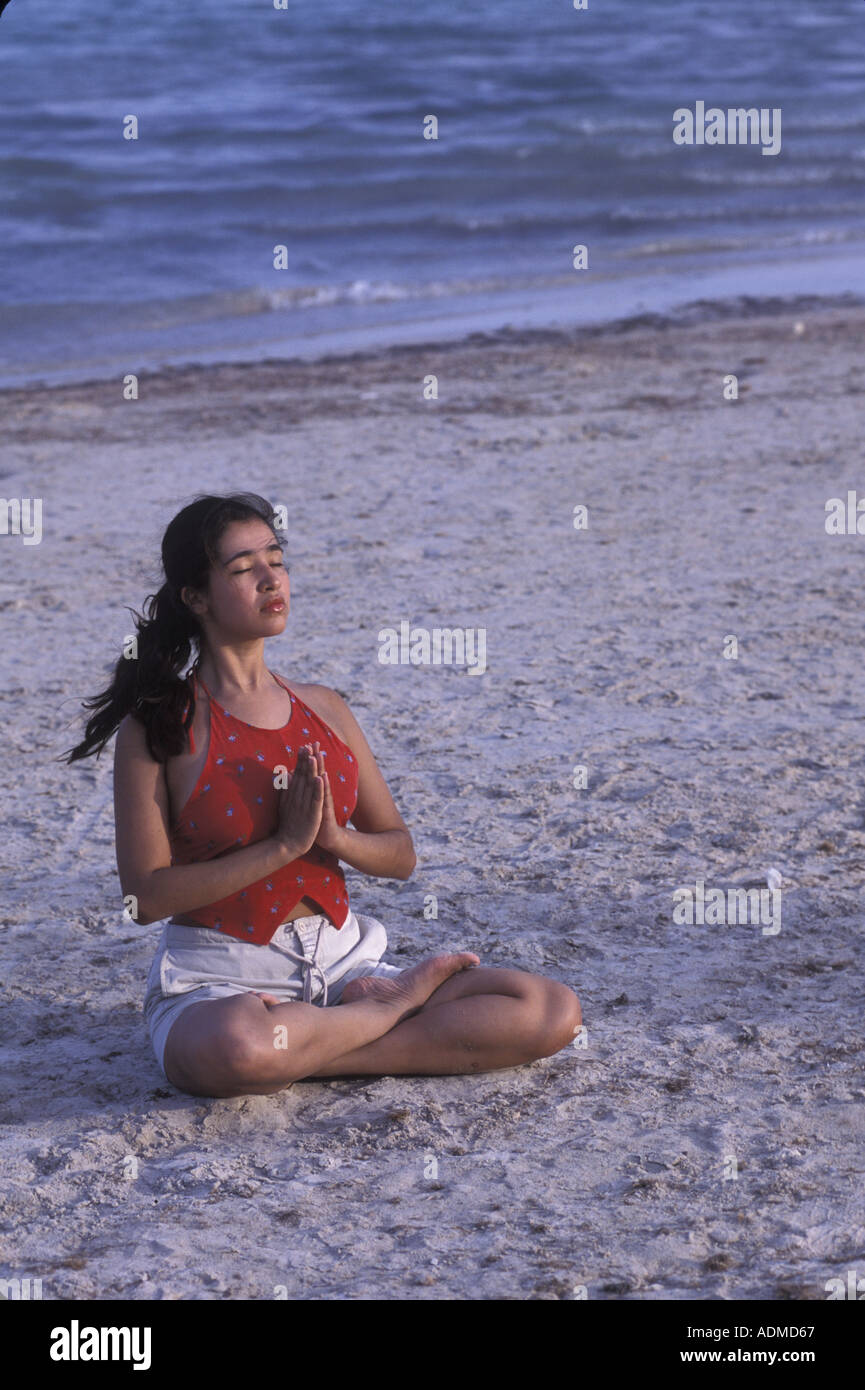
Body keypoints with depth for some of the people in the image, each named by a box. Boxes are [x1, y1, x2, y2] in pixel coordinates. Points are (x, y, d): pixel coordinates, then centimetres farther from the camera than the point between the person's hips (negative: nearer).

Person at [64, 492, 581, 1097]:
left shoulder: (324, 709, 11)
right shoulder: (159, 728, -5)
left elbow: (400, 854, 13)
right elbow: (147, 895, -12)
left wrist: (332, 836, -9)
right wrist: (284, 845, -16)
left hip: (341, 964, 5)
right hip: (221, 981, -4)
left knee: (554, 1012, -12)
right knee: (239, 1049, -44)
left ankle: (309, 1055, -11)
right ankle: (400, 1001, -12)